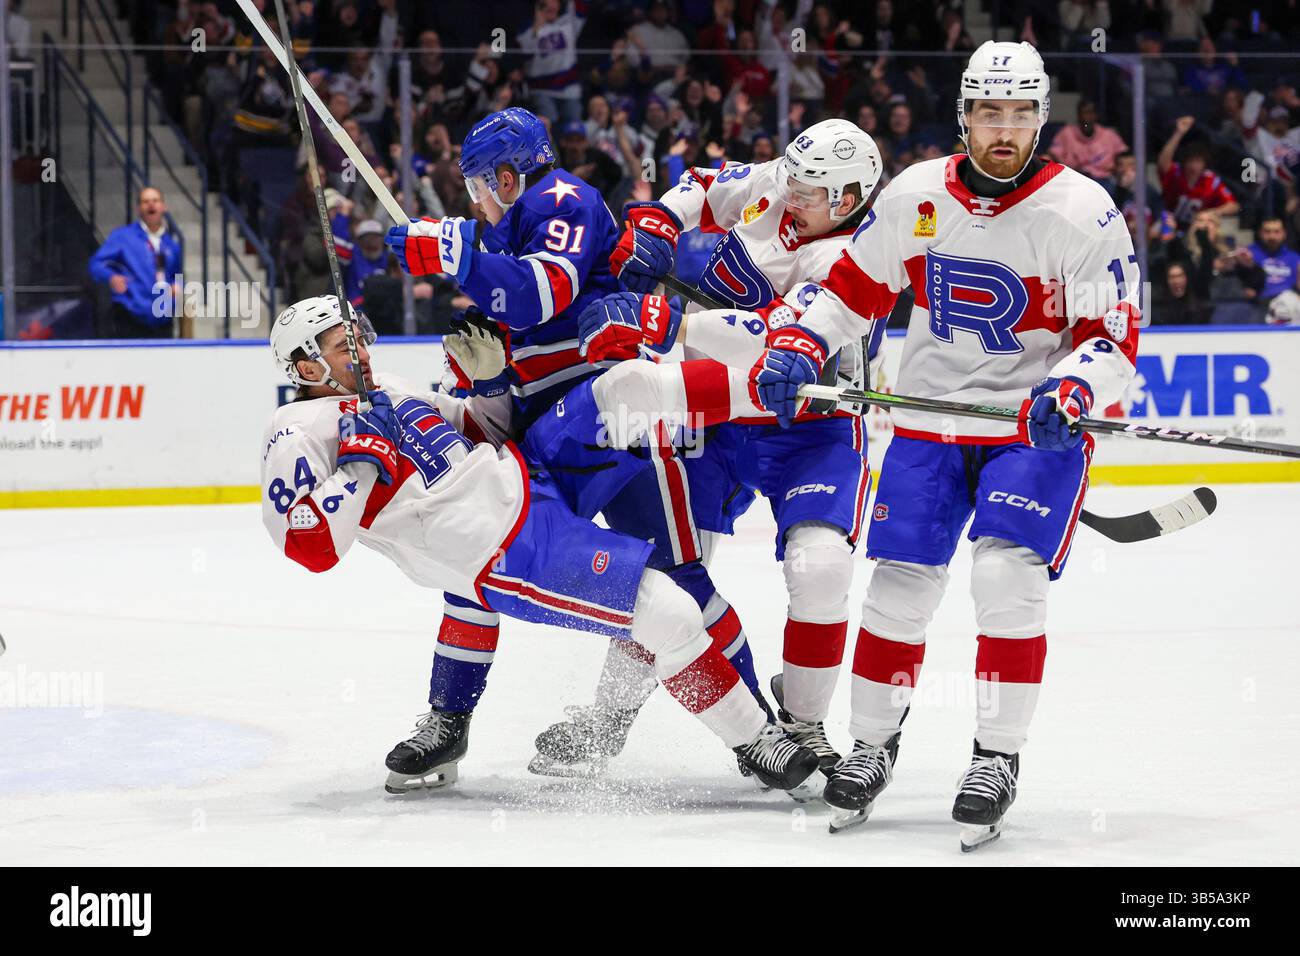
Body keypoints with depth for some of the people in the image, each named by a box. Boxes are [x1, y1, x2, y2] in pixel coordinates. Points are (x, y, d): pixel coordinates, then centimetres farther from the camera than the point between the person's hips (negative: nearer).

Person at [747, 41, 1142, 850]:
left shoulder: (1082, 211, -15)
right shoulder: (916, 196, -4)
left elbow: (1115, 336, -16)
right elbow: (853, 289, 8)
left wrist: (1072, 392, -35)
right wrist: (796, 351, -7)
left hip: (1036, 426, -3)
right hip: (931, 416, 3)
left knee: (1008, 577, -18)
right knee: (900, 586, 1)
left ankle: (999, 756, -6)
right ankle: (873, 742, 20)